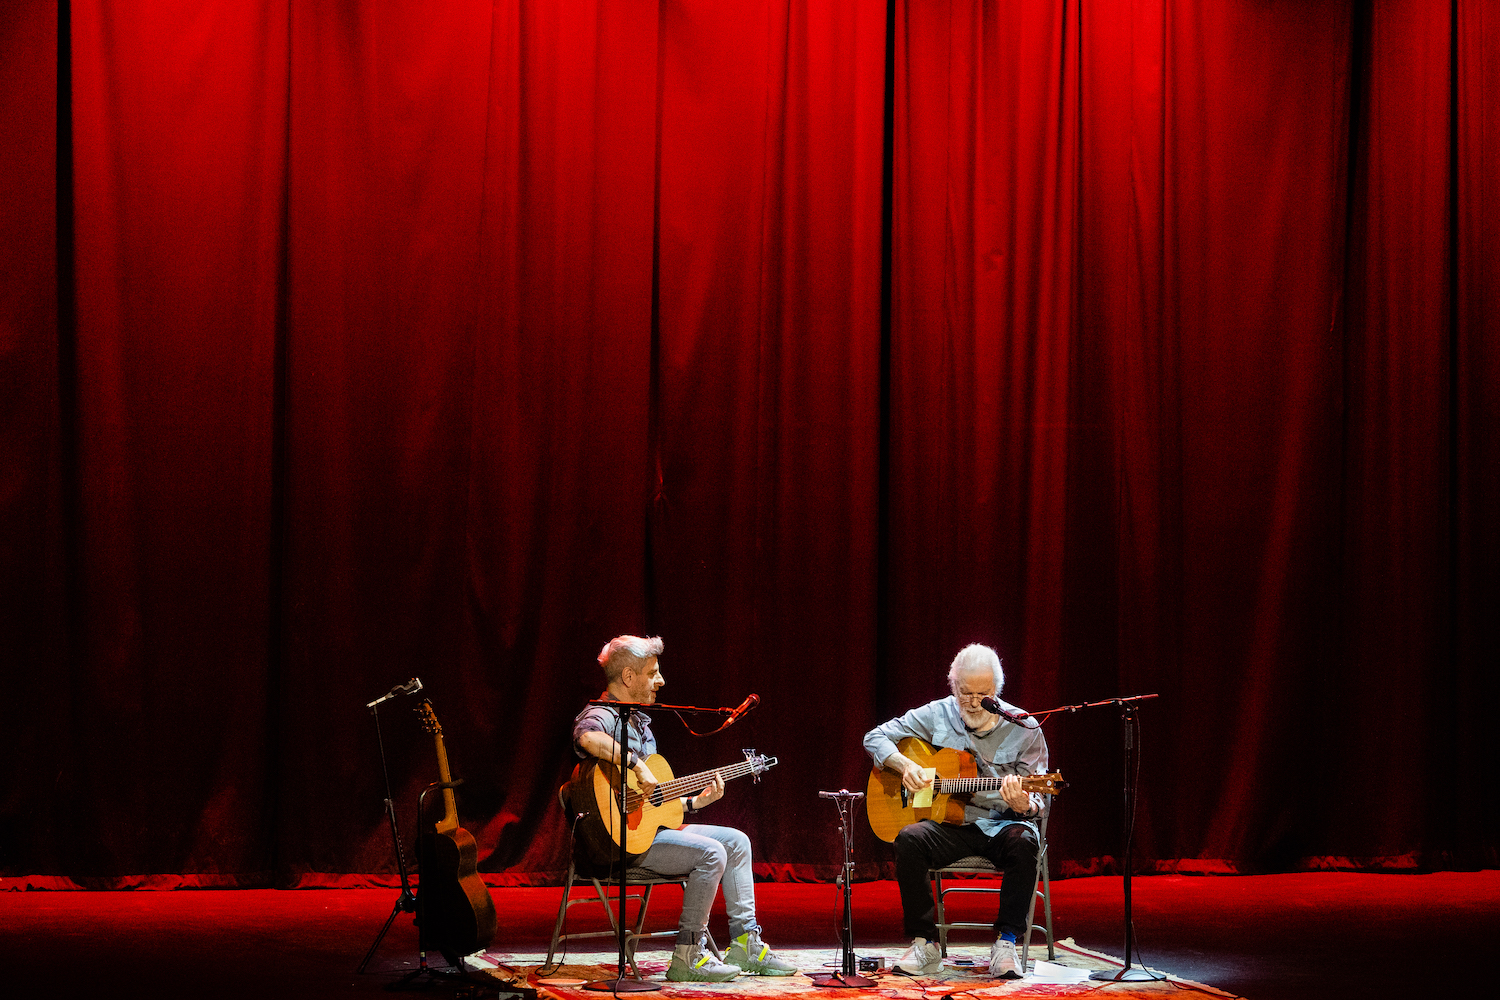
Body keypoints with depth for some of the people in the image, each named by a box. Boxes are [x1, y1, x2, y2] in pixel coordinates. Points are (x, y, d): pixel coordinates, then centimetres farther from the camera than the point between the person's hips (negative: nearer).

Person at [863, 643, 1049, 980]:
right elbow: (875, 737, 8)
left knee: (1024, 842, -36)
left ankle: (1005, 942, -27)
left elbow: (1038, 800, -3)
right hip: (951, 824, 2)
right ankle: (924, 943, -19)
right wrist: (904, 764, -12)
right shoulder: (938, 715, 3)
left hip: (1003, 823, -2)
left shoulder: (1023, 729, -3)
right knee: (909, 839, -29)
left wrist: (1023, 805, -28)